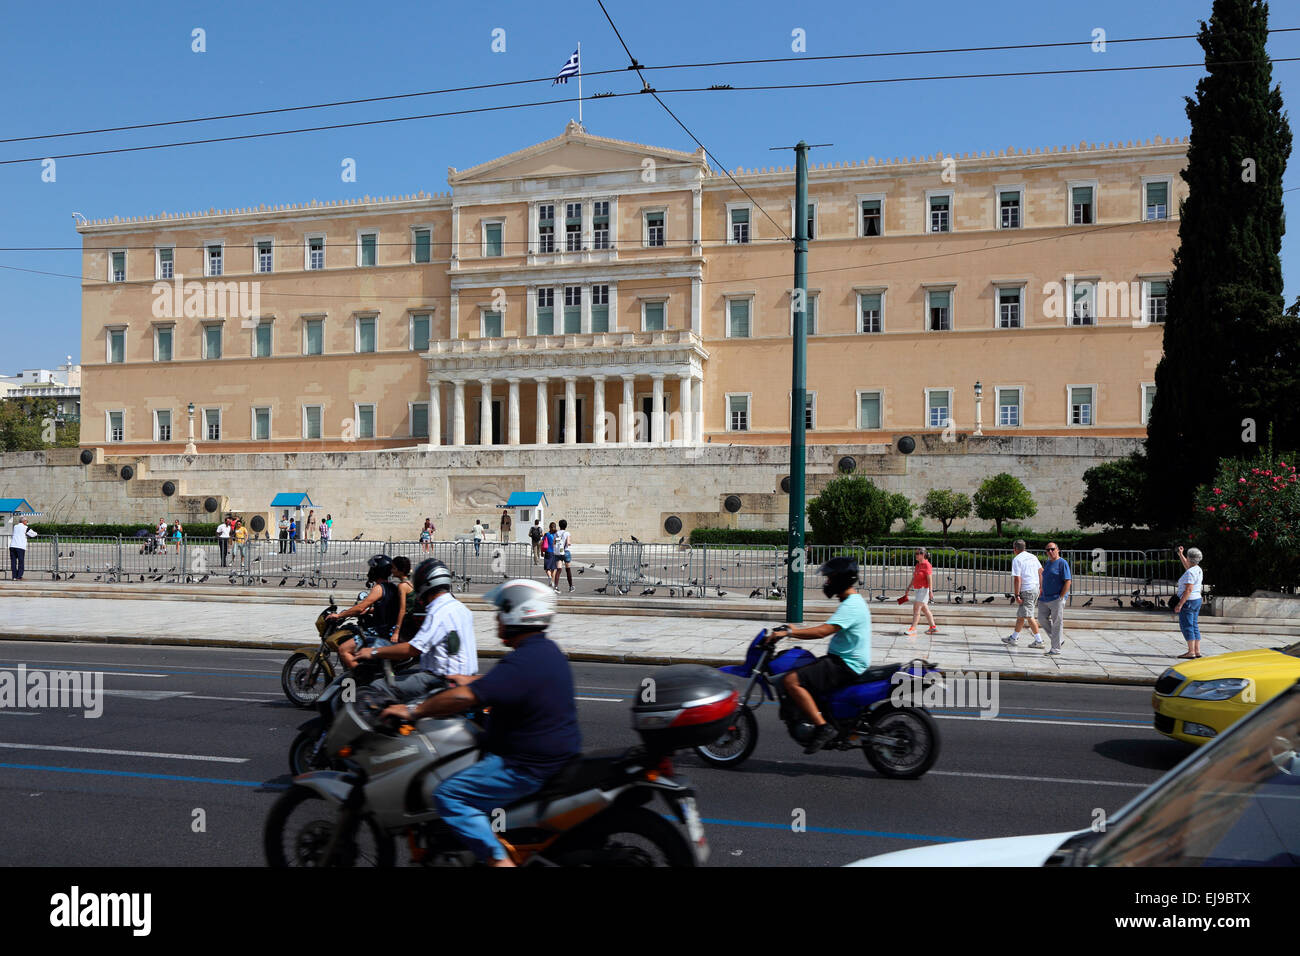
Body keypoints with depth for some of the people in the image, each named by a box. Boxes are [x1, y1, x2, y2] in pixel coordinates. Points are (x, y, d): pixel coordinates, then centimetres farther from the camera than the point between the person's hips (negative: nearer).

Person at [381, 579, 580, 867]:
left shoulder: (522, 663, -24)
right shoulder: (547, 649, 7)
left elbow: (463, 698, -31)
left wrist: (412, 711, -20)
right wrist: (473, 680, 30)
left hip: (529, 767, -10)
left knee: (449, 795, -10)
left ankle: (500, 860, -12)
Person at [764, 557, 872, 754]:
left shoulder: (851, 606, -17)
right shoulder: (853, 602, 16)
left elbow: (823, 631, -29)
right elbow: (828, 629, 23)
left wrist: (789, 632, -26)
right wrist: (797, 630, 16)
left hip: (845, 665, -11)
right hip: (843, 660, 11)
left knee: (791, 681, -22)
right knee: (797, 672, 20)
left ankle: (823, 727, -22)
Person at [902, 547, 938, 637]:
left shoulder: (927, 565, -13)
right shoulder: (917, 565, 13)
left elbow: (930, 579, -19)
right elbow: (914, 578, 20)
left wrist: (930, 591, -24)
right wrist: (908, 588, 21)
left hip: (924, 589, -9)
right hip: (917, 590, 9)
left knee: (916, 609, -12)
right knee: (925, 609, 15)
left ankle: (913, 629, -12)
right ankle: (933, 627, 23)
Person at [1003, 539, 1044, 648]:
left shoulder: (1017, 560, -10)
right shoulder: (1032, 557, 13)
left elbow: (1017, 579, -15)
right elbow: (1041, 572, 15)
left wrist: (1016, 595, -13)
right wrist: (1041, 588, 20)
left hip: (1027, 591, -9)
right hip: (1036, 588, 9)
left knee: (1029, 616, -4)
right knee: (1021, 615, 15)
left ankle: (1038, 640, -5)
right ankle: (1013, 638, 21)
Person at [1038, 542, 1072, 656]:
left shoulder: (1062, 563, -9)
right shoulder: (1047, 563, 15)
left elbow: (1067, 582, -14)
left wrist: (1061, 598, -17)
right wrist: (1041, 594, 15)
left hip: (1057, 599, -8)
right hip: (1044, 599, 8)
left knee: (1056, 623, -1)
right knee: (1043, 620, 7)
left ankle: (1056, 648, 6)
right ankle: (1058, 641, 22)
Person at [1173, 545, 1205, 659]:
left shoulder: (1190, 573, -19)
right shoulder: (1198, 569, 10)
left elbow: (1188, 590, -23)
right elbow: (1187, 565, 34)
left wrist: (1180, 604, -23)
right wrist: (1180, 554, 30)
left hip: (1188, 601, -10)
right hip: (1197, 600, 10)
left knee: (1186, 625, -6)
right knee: (1194, 626, 11)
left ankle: (1191, 651, -7)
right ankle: (1197, 651, 12)